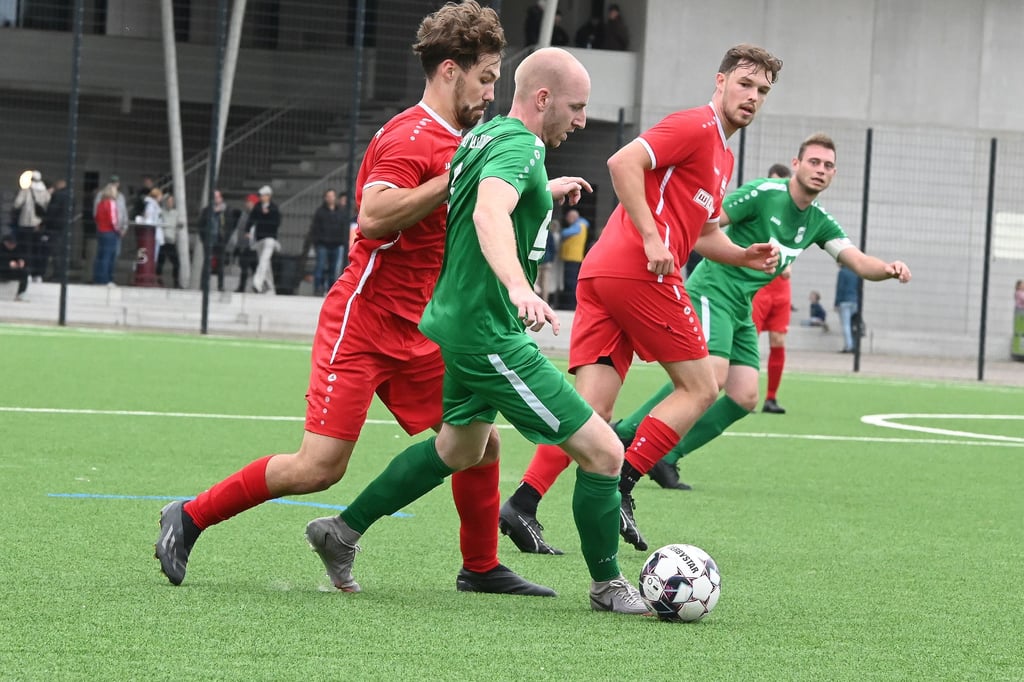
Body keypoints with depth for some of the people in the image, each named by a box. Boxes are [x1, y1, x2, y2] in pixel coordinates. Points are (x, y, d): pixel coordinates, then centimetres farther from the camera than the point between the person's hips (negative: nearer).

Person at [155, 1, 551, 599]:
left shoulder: (455, 142, 14)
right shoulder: (411, 137, -15)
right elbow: (372, 218, -30)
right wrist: (455, 179, -28)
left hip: (418, 335, 9)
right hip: (363, 322, -9)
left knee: (480, 442, 5)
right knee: (321, 467, -12)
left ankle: (481, 568, 22)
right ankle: (190, 517, 3)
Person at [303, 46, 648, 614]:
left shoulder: (484, 135, 10)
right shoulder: (519, 146, -20)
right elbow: (490, 214, -40)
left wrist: (545, 192, 36)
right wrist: (518, 287, -56)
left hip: (454, 324, 11)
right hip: (489, 337, -11)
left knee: (461, 448, 32)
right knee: (603, 453, -7)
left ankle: (342, 531, 37)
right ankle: (608, 587, 6)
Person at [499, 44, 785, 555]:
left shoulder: (722, 156, 26)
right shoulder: (696, 126, -4)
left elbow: (703, 233, 35)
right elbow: (624, 162, -17)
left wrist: (743, 256, 16)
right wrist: (651, 239, -20)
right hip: (641, 275, -9)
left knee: (592, 408, 1)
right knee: (698, 388, 1)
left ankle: (521, 506, -10)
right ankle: (618, 489, -5)